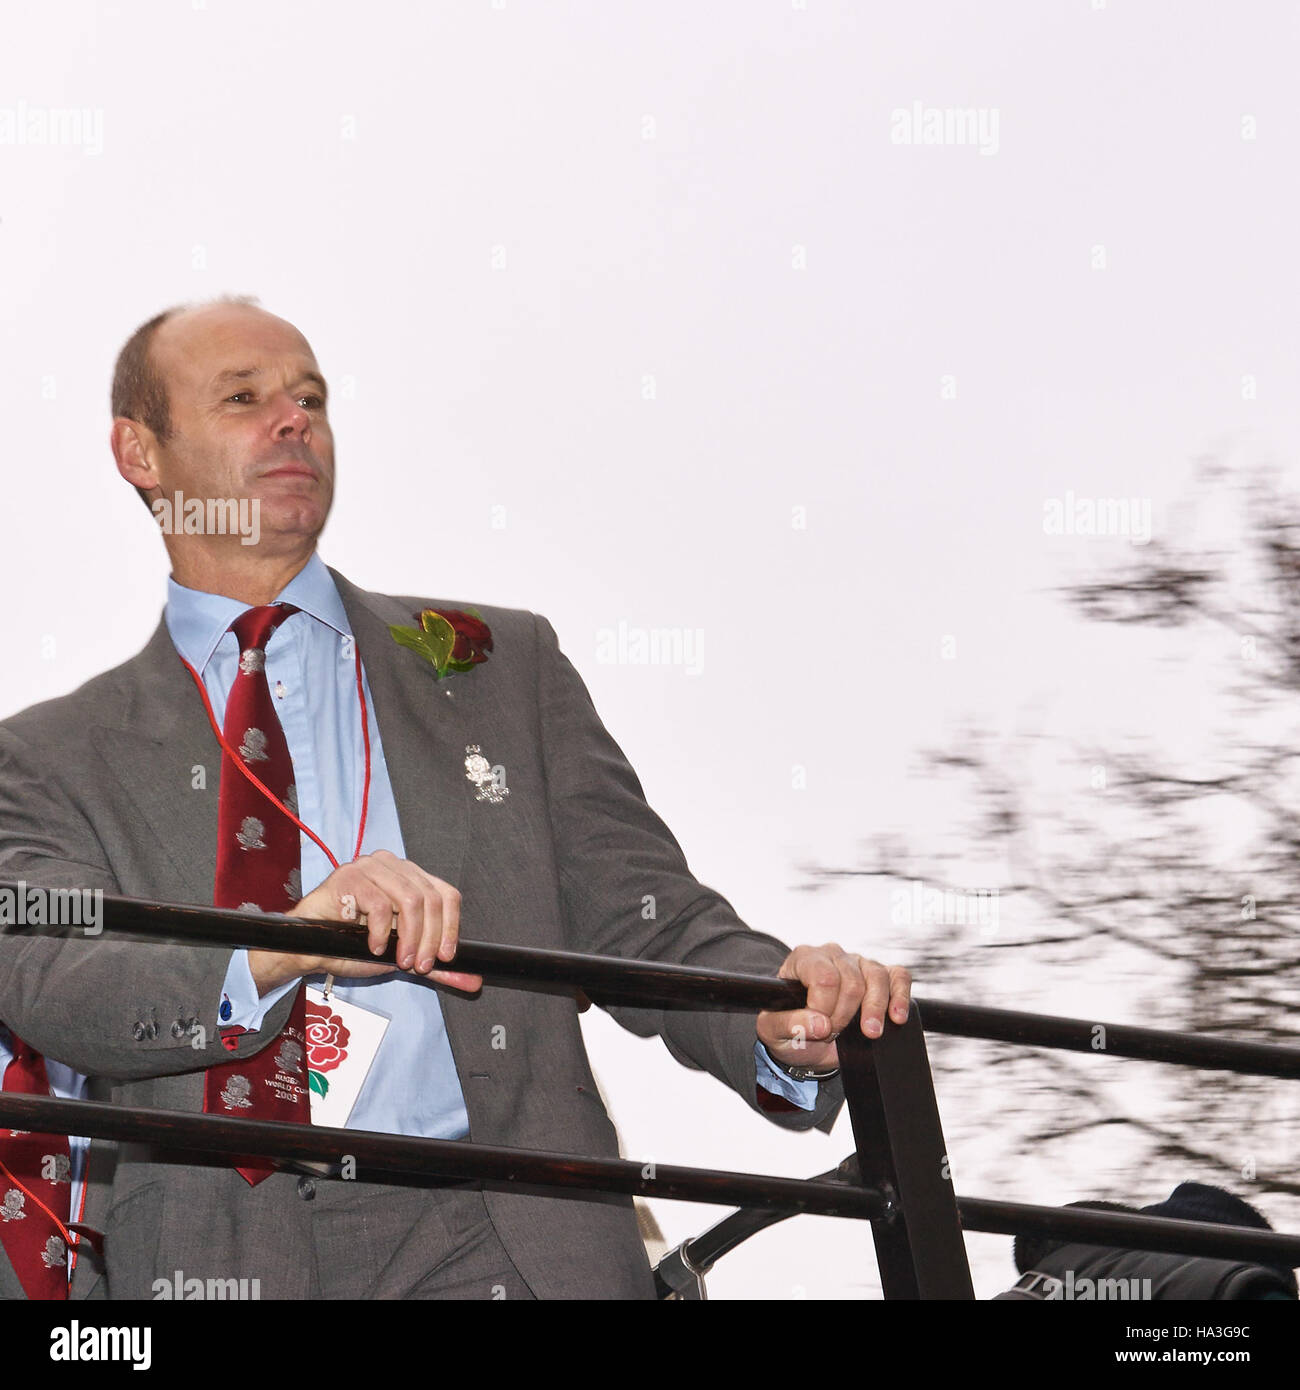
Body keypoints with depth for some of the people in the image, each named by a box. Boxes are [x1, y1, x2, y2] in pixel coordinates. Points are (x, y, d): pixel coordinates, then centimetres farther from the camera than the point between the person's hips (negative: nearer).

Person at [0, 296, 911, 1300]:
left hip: (514, 1247, 2)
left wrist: (780, 1014, -11)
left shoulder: (506, 664, 18)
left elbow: (643, 925, 11)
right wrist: (284, 947, -23)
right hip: (217, 1256, -1)